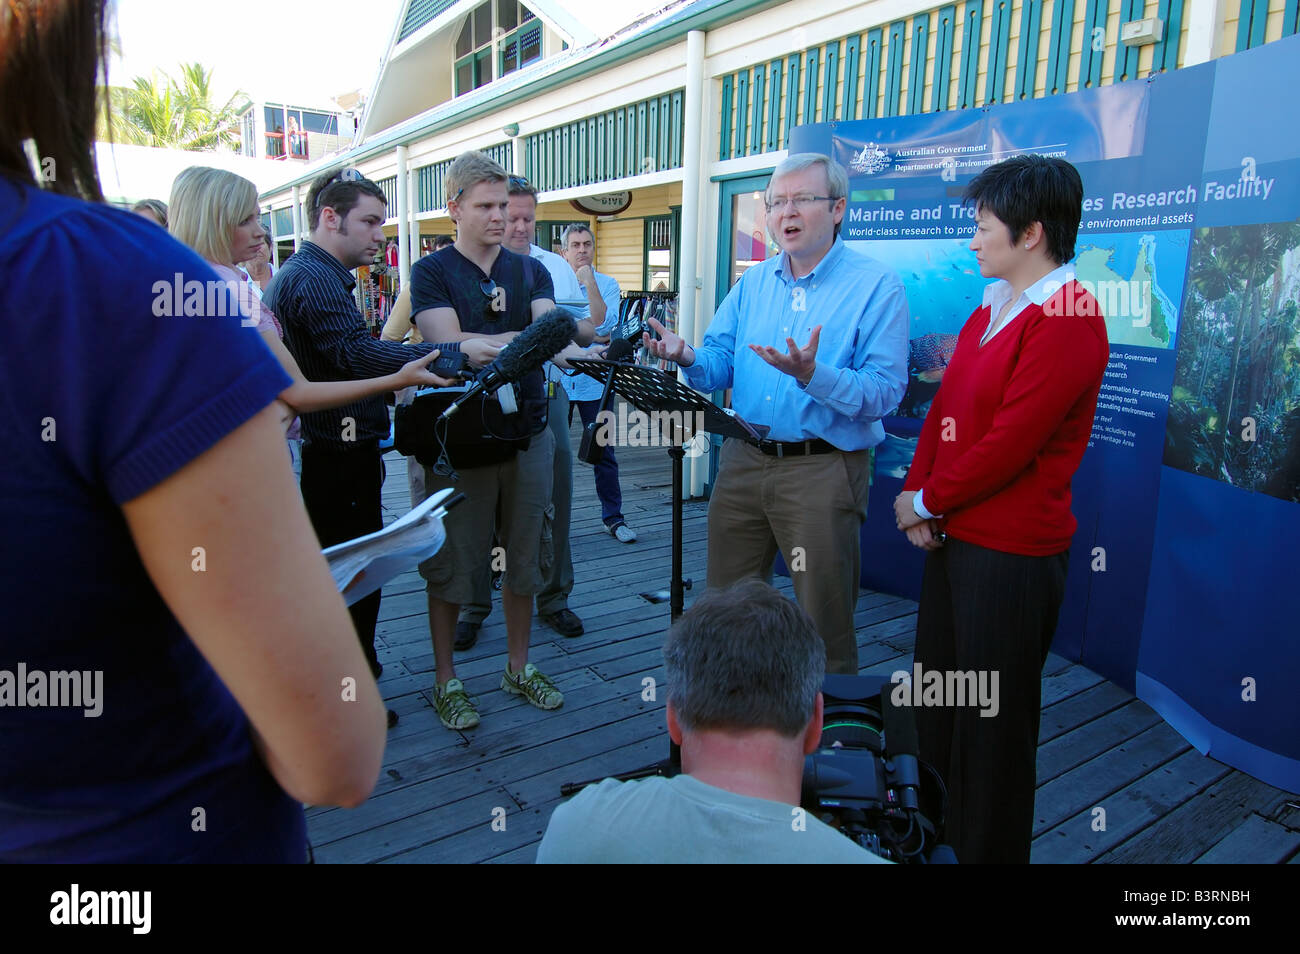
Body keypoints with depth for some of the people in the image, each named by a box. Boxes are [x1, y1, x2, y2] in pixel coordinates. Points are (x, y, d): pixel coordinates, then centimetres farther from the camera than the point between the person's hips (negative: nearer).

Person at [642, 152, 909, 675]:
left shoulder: (876, 286, -6)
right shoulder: (754, 282, 12)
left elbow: (885, 392, -15)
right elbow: (720, 368, 10)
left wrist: (812, 376, -30)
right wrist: (687, 357, -12)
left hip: (822, 470, -5)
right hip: (742, 461, 6)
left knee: (824, 622, 5)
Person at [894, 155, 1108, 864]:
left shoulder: (1067, 318, -17)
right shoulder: (991, 307, 12)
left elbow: (1009, 442, -22)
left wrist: (927, 502, -11)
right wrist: (917, 493, -1)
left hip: (1011, 552, -9)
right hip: (950, 534, 9)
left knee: (992, 726, 7)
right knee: (935, 701, 21)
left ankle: (986, 849, 28)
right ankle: (935, 839, 41)